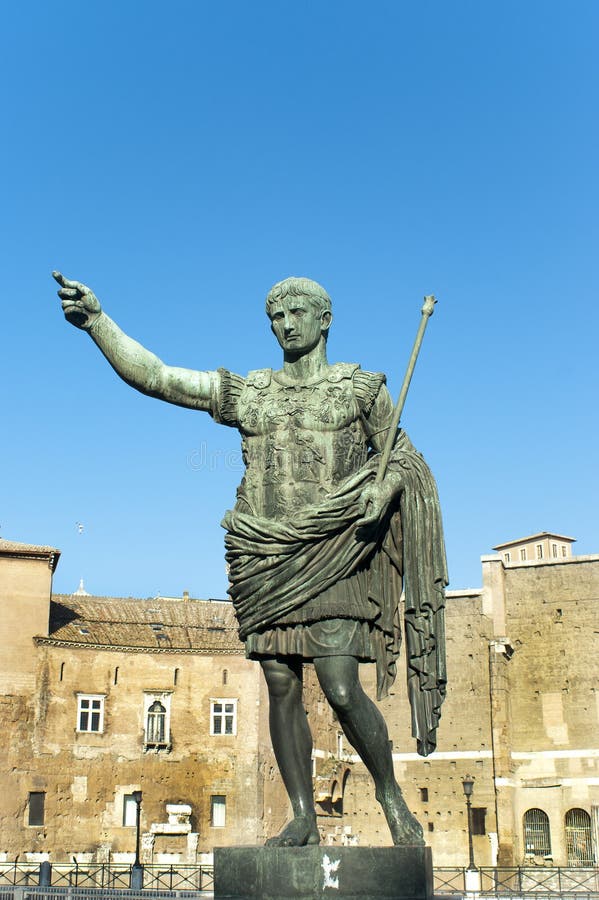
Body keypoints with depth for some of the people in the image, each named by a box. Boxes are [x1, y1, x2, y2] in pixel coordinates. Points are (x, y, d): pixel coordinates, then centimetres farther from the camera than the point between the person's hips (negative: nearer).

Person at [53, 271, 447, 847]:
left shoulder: (360, 388, 9)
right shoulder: (246, 392, 13)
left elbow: (405, 459, 11)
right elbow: (151, 375, 8)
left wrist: (384, 487, -12)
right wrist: (97, 321, -3)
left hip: (331, 557, -3)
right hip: (264, 559, 3)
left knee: (342, 690, -11)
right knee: (282, 689, 2)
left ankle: (390, 795, 12)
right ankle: (303, 817, 13)